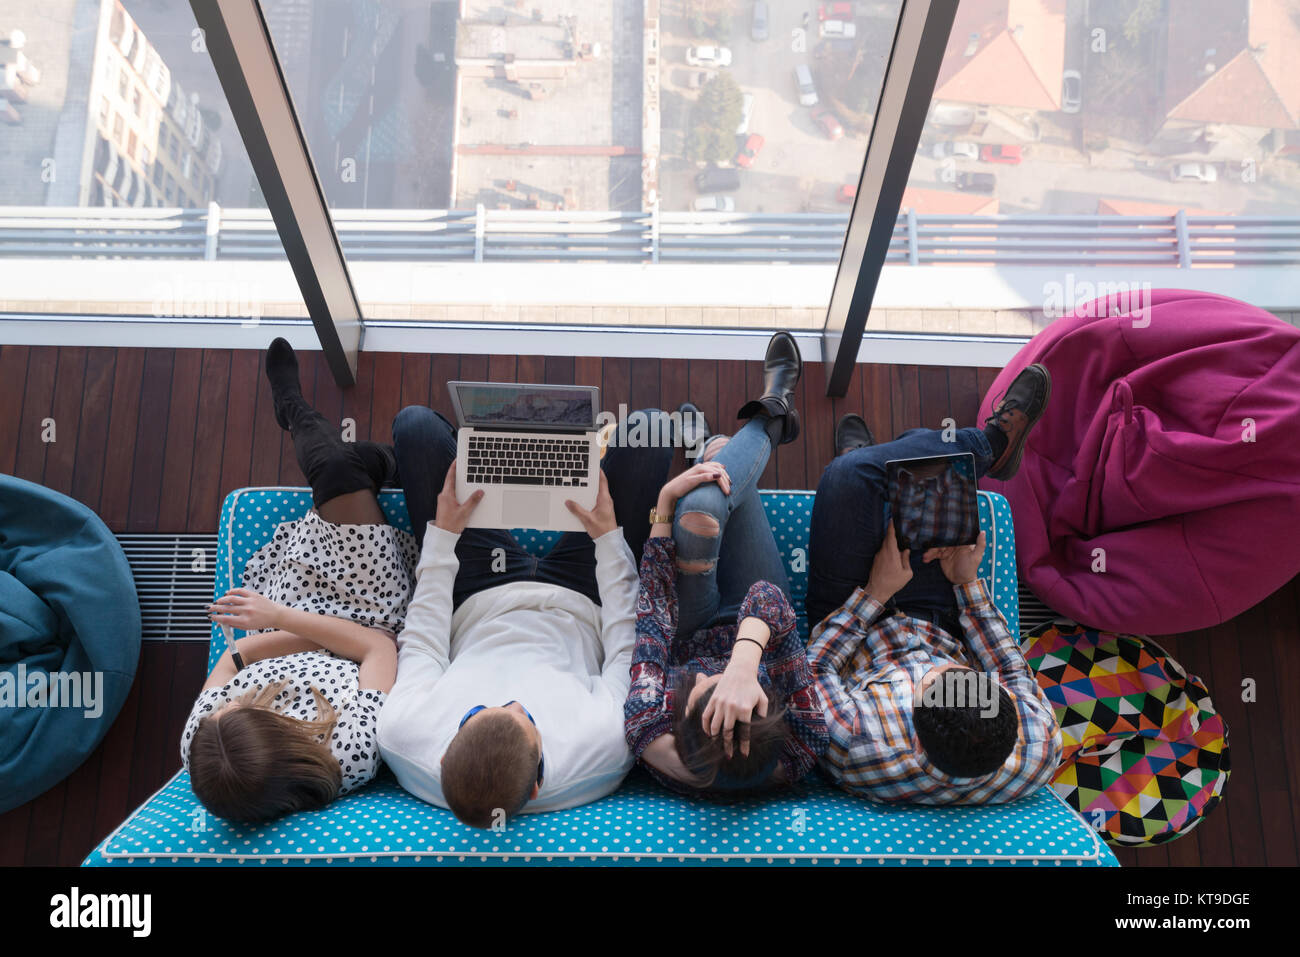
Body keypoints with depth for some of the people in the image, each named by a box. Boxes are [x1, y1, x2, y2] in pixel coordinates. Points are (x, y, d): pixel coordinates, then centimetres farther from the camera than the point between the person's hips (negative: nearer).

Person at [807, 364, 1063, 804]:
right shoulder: (1039, 751, -35)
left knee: (852, 469, -10)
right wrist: (970, 585, -14)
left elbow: (813, 671, -24)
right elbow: (1018, 676, -12)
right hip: (941, 630, 2)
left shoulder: (855, 749, -46)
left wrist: (874, 594, -21)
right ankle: (995, 440, 32)